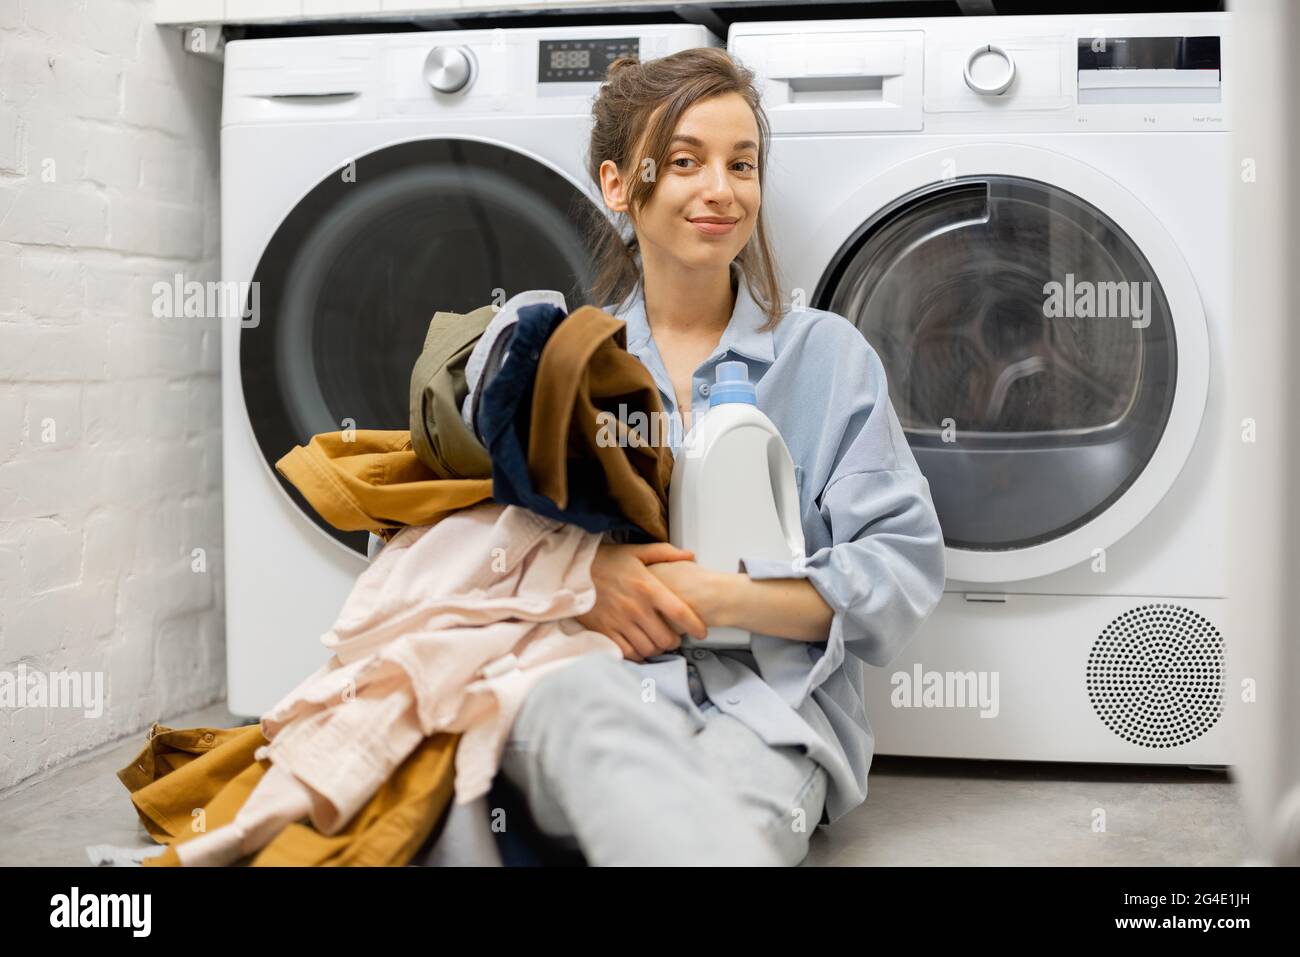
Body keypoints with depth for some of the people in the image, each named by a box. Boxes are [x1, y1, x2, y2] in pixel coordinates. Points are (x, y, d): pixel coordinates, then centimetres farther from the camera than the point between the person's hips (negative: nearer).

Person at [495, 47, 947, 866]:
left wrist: (721, 595, -11)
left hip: (770, 695, -2)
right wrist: (577, 573, -11)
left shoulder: (828, 356, 12)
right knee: (589, 705, -37)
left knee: (733, 812, -39)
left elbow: (906, 571, 4)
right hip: (582, 672, 3)